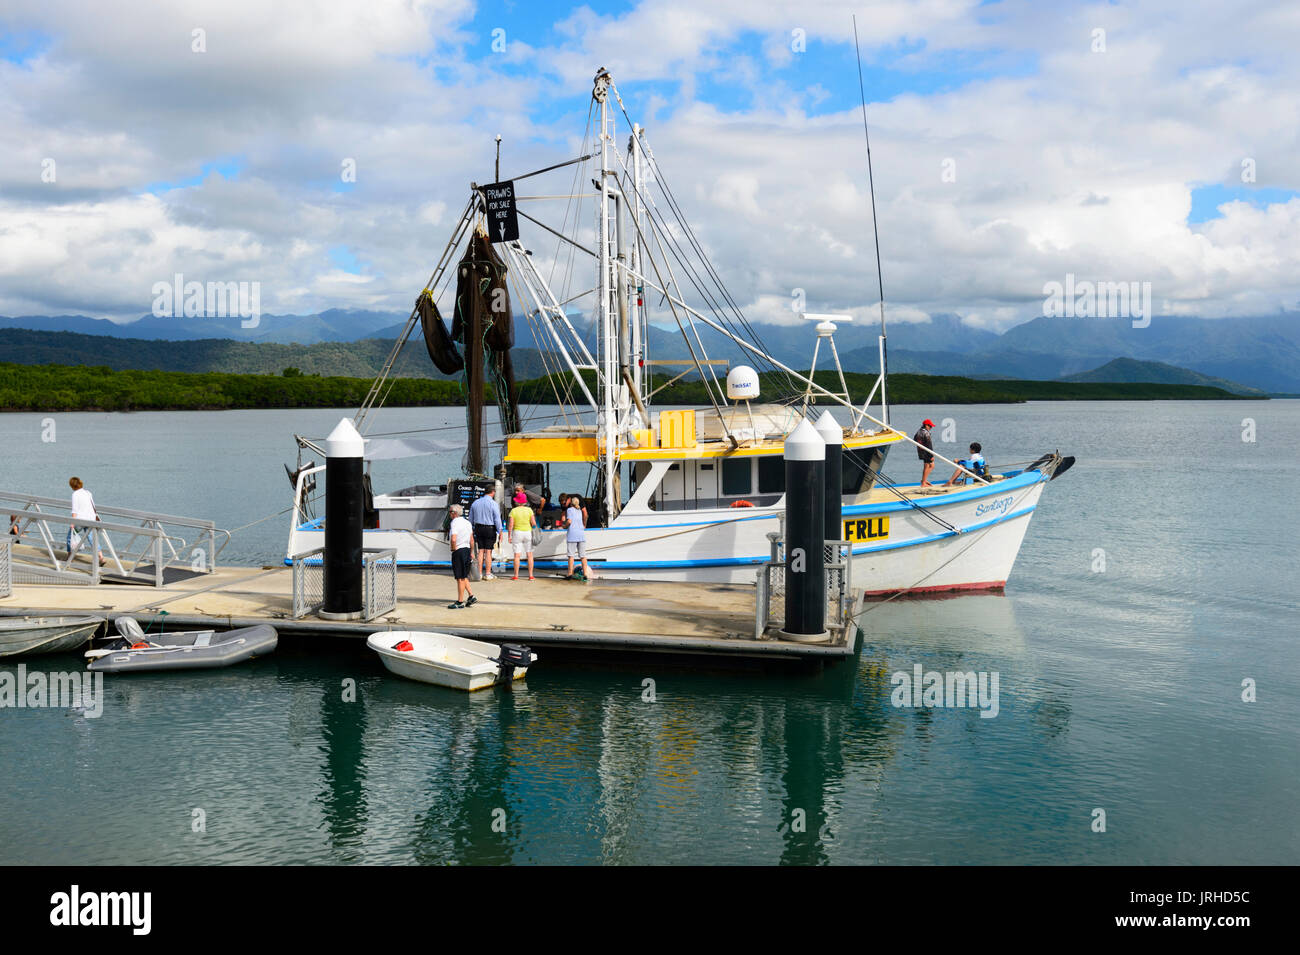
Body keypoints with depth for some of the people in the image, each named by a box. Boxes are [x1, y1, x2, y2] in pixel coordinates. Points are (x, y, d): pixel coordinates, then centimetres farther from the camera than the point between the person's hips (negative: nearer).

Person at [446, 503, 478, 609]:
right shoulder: (468, 523, 12)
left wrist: (453, 549, -10)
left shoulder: (455, 523, -14)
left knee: (460, 578, -3)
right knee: (464, 576, 19)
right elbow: (471, 540, 16)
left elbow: (453, 539, -26)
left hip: (458, 551, -8)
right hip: (467, 550, 8)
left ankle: (460, 602, 3)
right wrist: (471, 552, 21)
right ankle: (471, 596, 14)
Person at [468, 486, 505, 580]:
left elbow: (471, 519, 14)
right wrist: (500, 532, -9)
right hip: (490, 528, -5)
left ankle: (479, 573, 9)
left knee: (481, 551, 9)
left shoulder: (475, 503, 9)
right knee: (488, 551, -2)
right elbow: (497, 519, -12)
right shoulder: (493, 503, -9)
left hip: (478, 528, 5)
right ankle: (488, 574, 0)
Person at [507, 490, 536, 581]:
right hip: (528, 532, 1)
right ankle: (530, 575, 5)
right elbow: (533, 523, -5)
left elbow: (511, 524, -8)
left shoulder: (513, 511, -6)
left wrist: (509, 536, -1)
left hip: (517, 533, -1)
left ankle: (516, 576, 2)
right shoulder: (529, 510, -2)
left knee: (517, 555, 2)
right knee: (530, 554, 6)